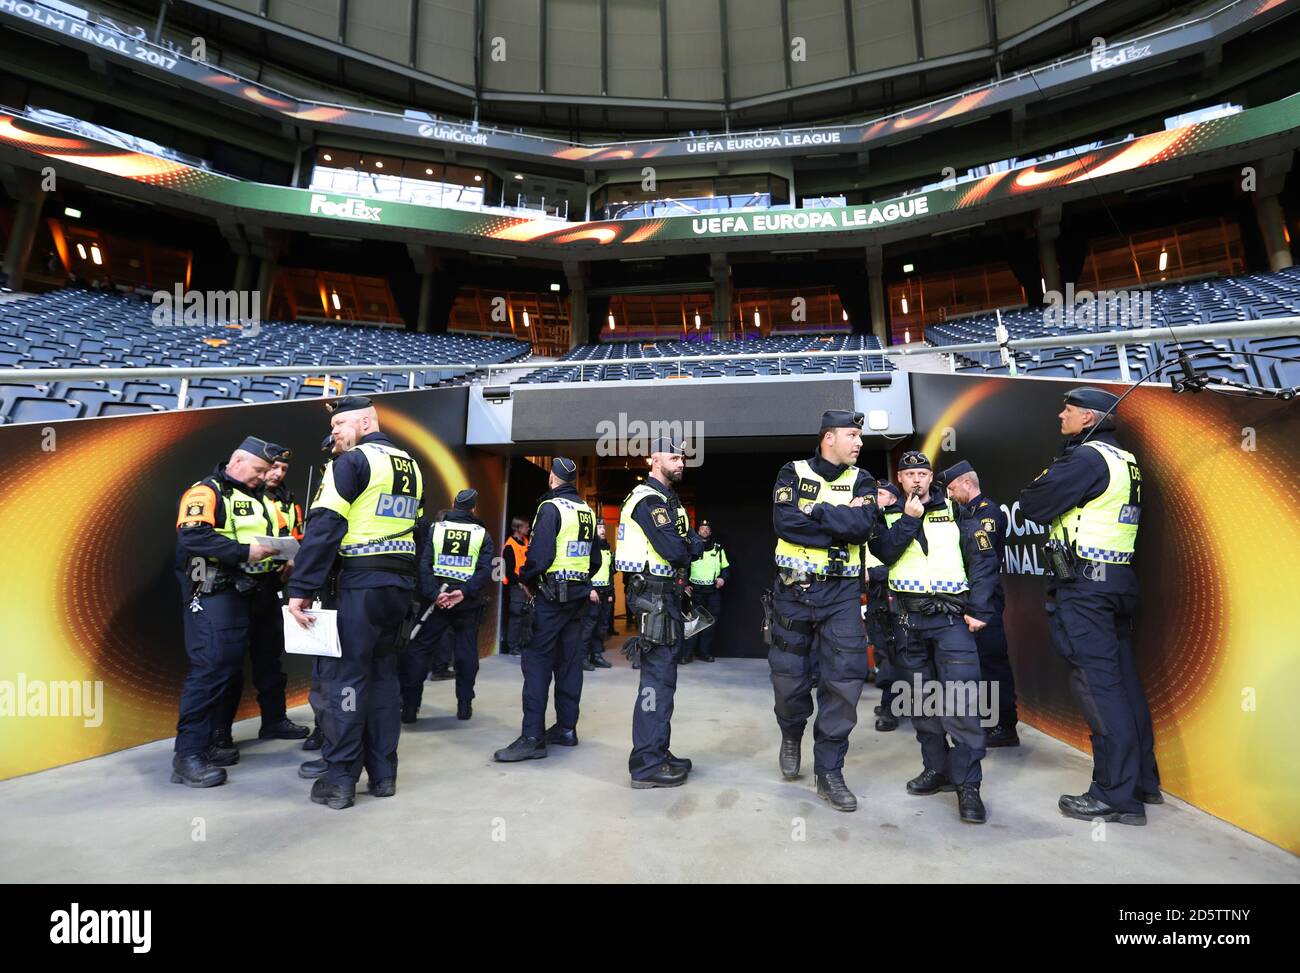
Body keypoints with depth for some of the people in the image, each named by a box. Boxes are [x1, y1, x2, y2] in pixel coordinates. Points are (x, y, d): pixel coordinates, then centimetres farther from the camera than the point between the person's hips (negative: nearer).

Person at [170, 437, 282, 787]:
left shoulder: (253, 497, 19)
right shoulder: (206, 491, -8)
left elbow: (264, 537, 25)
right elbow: (191, 537, -23)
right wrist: (244, 552, -25)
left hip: (242, 595, 9)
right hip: (212, 596, -9)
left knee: (229, 667, 11)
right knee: (209, 668, -11)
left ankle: (206, 743, 22)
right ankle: (187, 755, -5)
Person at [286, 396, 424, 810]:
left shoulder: (352, 462, -7)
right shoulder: (410, 466, 16)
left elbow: (323, 529, -16)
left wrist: (299, 589, -15)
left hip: (361, 586, -8)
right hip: (400, 585, 8)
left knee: (342, 677, 2)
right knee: (383, 673, 15)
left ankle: (340, 780, 9)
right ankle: (383, 773, 22)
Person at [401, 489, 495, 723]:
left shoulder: (435, 528, 3)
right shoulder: (482, 534, 3)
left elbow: (423, 564, -9)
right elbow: (485, 569, -9)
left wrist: (433, 594, -14)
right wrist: (464, 592, -15)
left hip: (436, 598, 0)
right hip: (467, 602, 1)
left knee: (418, 650, 7)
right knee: (466, 652, 11)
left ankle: (410, 705, 6)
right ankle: (464, 704, 14)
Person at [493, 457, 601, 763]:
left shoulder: (551, 507, -10)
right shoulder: (587, 512, 12)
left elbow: (539, 555, -19)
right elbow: (595, 559, 15)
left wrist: (526, 580, -3)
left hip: (551, 595, -7)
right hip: (578, 595, 8)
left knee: (537, 661, -5)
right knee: (569, 662, 11)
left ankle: (533, 737, -6)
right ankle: (566, 729, 18)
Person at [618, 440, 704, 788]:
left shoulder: (668, 499, 19)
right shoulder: (648, 500, -14)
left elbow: (694, 543, 15)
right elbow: (674, 549, -23)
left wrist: (688, 544, -7)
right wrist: (688, 546, -3)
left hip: (665, 595, 11)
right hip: (654, 595, -11)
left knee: (662, 675, 16)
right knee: (657, 677, -7)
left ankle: (658, 752, 27)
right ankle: (646, 765, 1)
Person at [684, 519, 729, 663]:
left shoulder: (718, 549, 11)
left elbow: (726, 568, 16)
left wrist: (723, 578, -3)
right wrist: (684, 585, -2)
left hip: (713, 591, 3)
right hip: (695, 590, -3)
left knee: (712, 621, 3)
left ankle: (705, 652, 13)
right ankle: (687, 653, -3)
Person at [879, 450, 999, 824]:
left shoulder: (954, 510, 3)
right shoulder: (890, 514, 8)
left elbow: (983, 558, -1)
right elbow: (883, 555, -8)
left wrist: (979, 610, -7)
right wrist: (909, 519, -15)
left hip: (951, 616, -3)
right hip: (908, 619, 3)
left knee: (961, 701, -9)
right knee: (919, 699, 11)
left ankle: (968, 785, 1)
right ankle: (936, 768, 25)